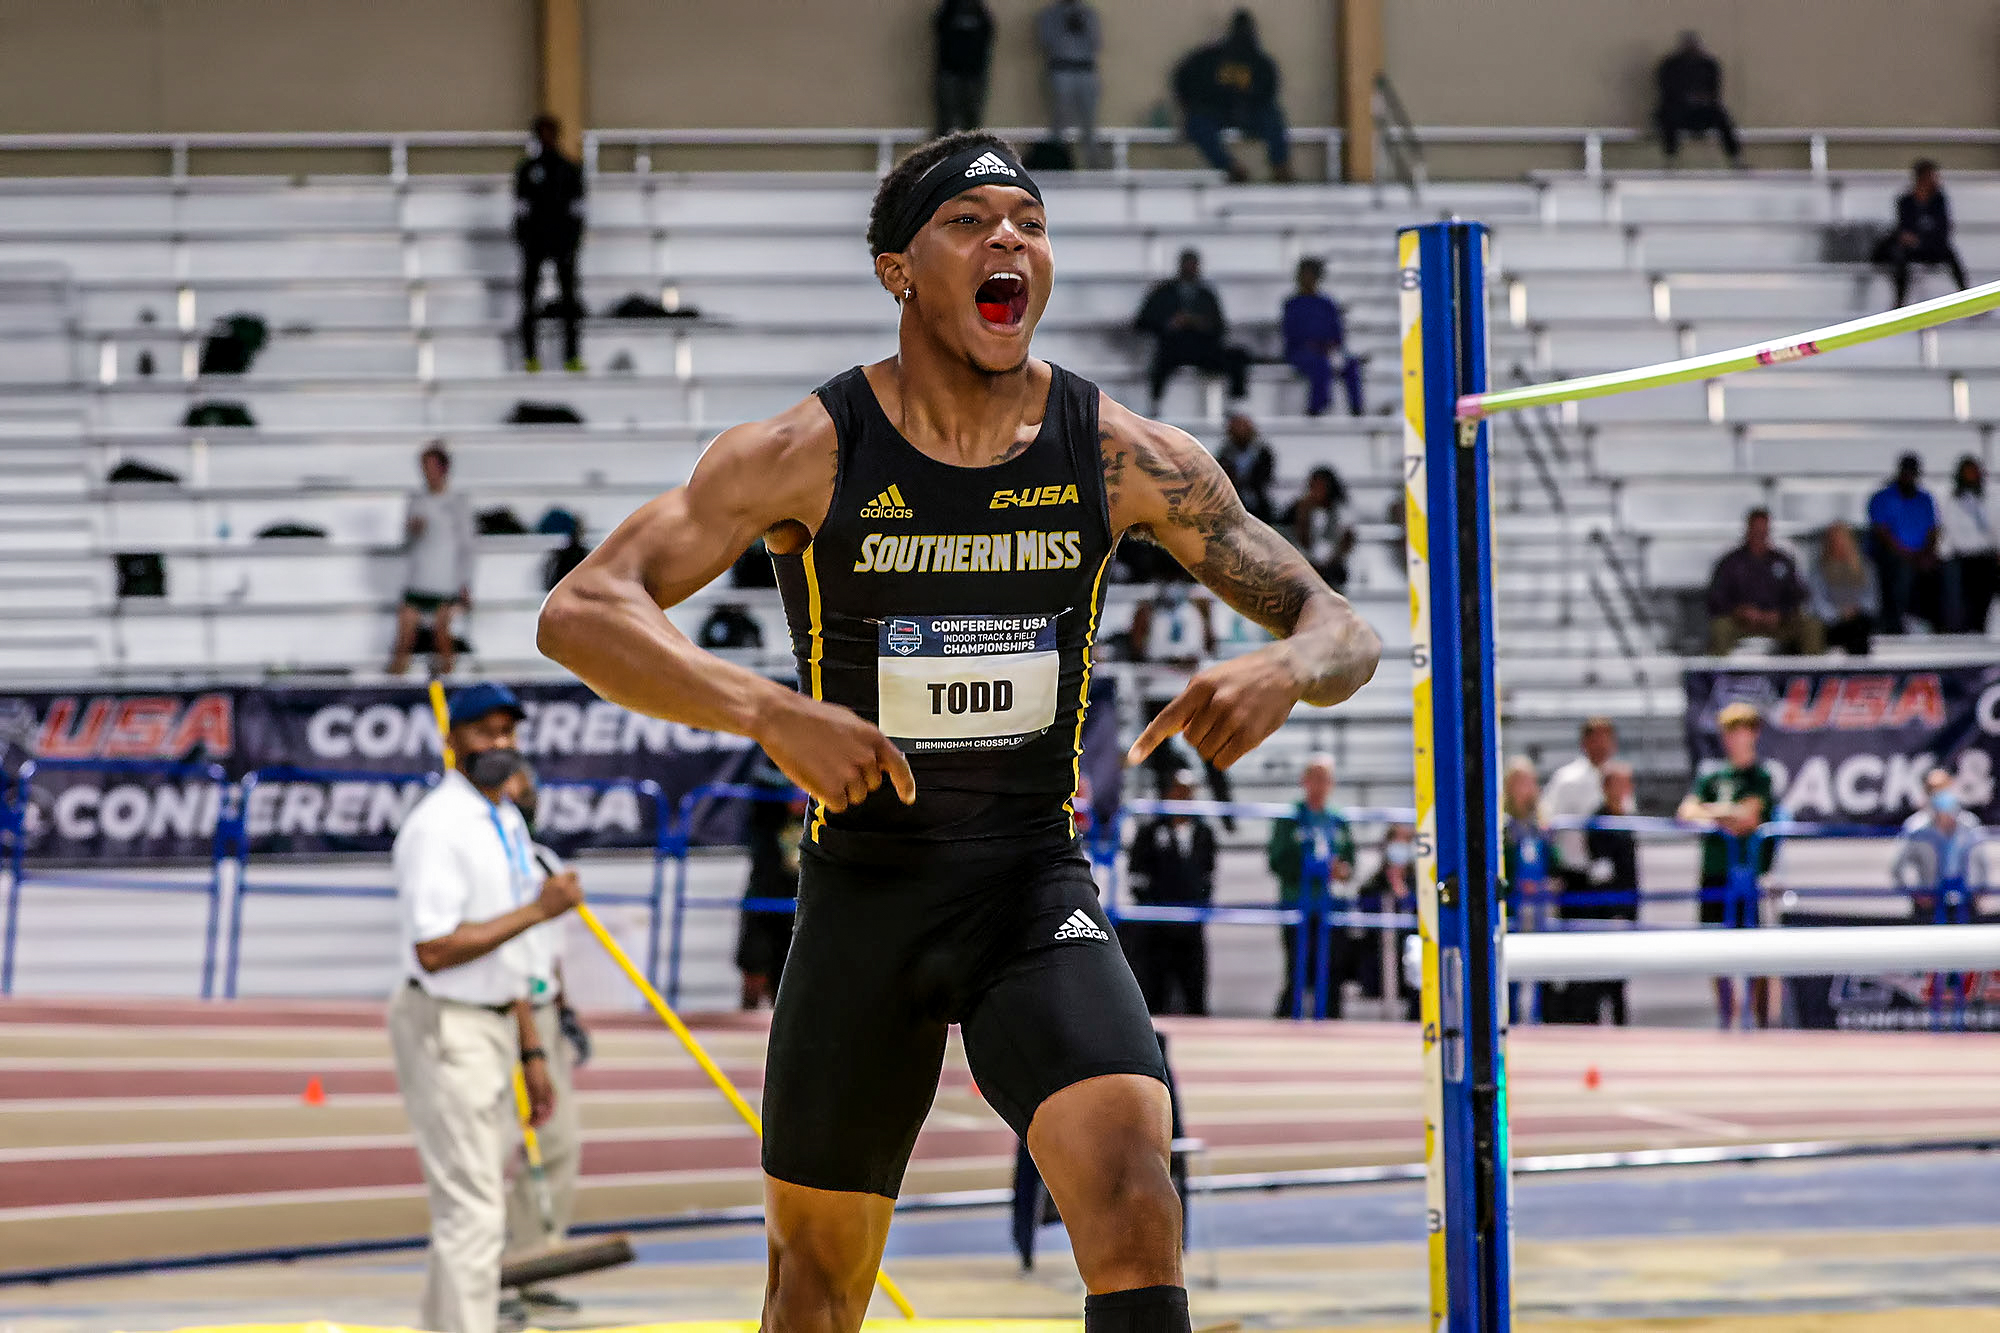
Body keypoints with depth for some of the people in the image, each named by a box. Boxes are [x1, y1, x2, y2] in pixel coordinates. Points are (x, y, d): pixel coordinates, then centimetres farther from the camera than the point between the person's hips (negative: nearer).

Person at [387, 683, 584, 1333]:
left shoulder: (509, 823, 14)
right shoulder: (438, 826, -15)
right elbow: (433, 949, -22)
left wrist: (531, 1051, 18)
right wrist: (536, 909, -21)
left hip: (496, 1027, 9)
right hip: (447, 1029, -9)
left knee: (466, 1206, 13)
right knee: (473, 1211, -12)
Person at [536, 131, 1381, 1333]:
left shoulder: (1122, 457, -4)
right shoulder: (809, 454, -10)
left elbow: (1344, 632, 1)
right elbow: (581, 614, -17)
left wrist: (1287, 669, -24)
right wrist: (771, 712, -32)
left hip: (1039, 885, 0)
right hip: (863, 890, 0)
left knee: (1131, 1192, -23)